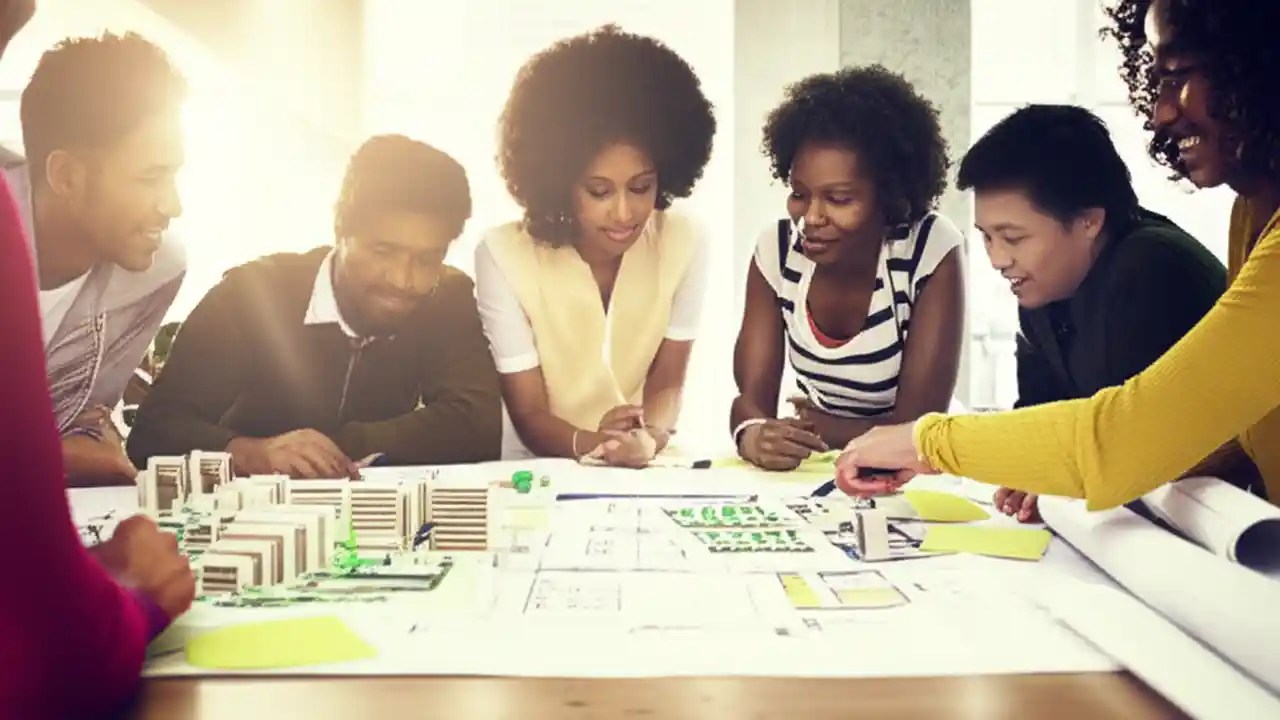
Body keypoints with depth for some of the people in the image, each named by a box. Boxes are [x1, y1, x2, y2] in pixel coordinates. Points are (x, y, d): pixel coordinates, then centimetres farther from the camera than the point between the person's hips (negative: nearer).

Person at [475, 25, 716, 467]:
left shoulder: (683, 243, -8)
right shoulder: (503, 254, -15)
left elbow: (667, 383, -4)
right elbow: (529, 414, -11)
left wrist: (649, 439, -25)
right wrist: (590, 444, -31)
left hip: (647, 469, 2)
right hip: (540, 472, -2)